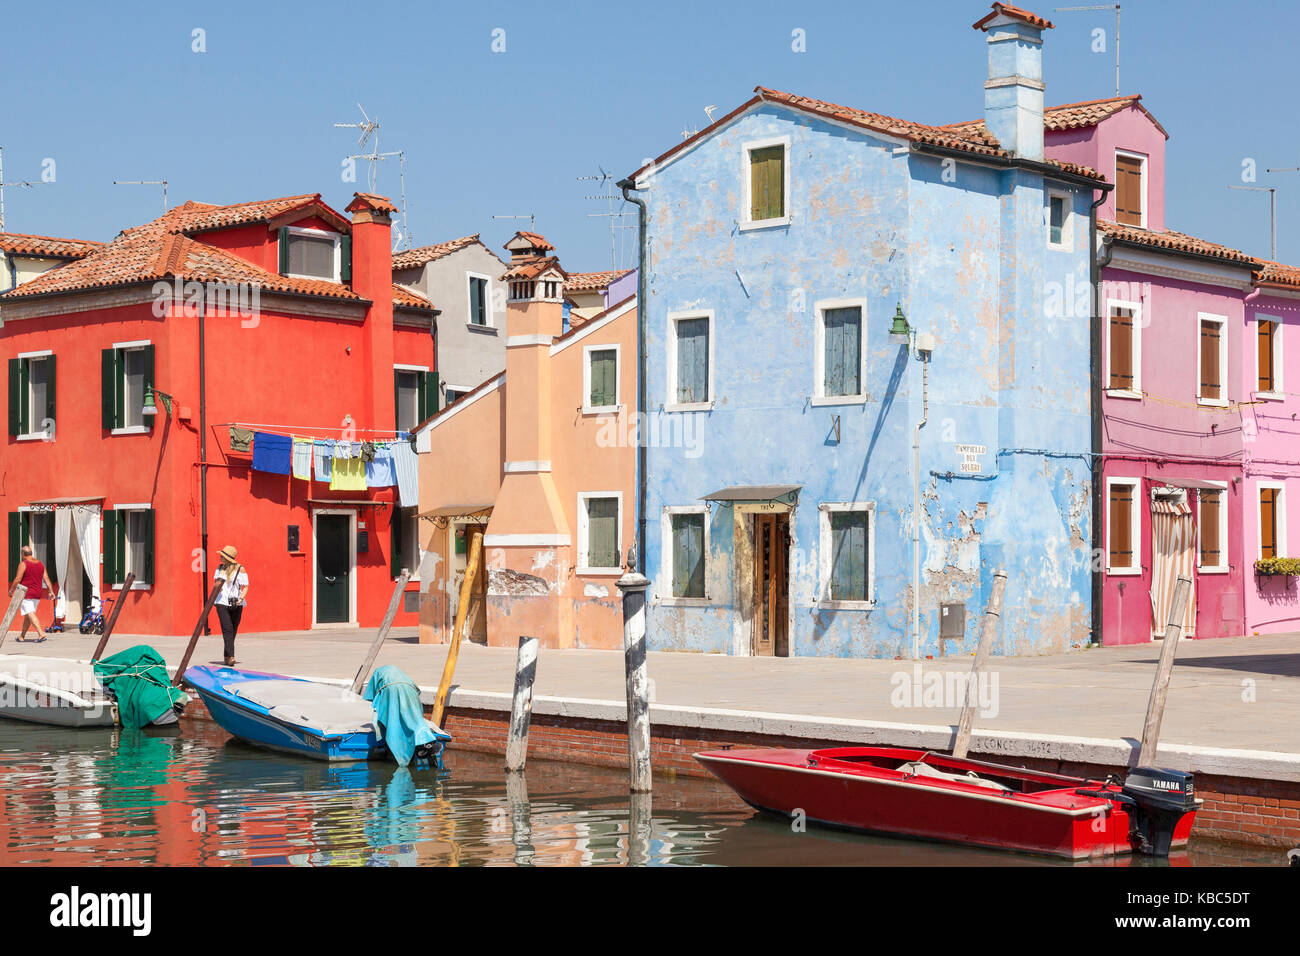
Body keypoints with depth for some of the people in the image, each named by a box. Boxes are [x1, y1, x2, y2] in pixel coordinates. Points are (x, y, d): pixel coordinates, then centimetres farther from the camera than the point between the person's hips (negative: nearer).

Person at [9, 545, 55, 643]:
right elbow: (46, 579, 6)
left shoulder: (23, 564, -10)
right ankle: (22, 636, 23)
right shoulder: (40, 564, 9)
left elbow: (17, 579, -13)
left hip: (26, 594, -7)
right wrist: (51, 591, 5)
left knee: (30, 614, -11)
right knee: (27, 616, 16)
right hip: (37, 595, 7)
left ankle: (41, 634, -25)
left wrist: (11, 590, -2)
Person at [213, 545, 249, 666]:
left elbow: (245, 587, -1)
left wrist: (241, 598, -19)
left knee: (233, 631, 6)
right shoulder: (220, 568, 10)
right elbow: (216, 580, 24)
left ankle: (227, 657, 20)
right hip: (222, 602, 1)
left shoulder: (240, 569, -2)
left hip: (236, 604, -1)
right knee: (227, 630, -13)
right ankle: (230, 656, -20)